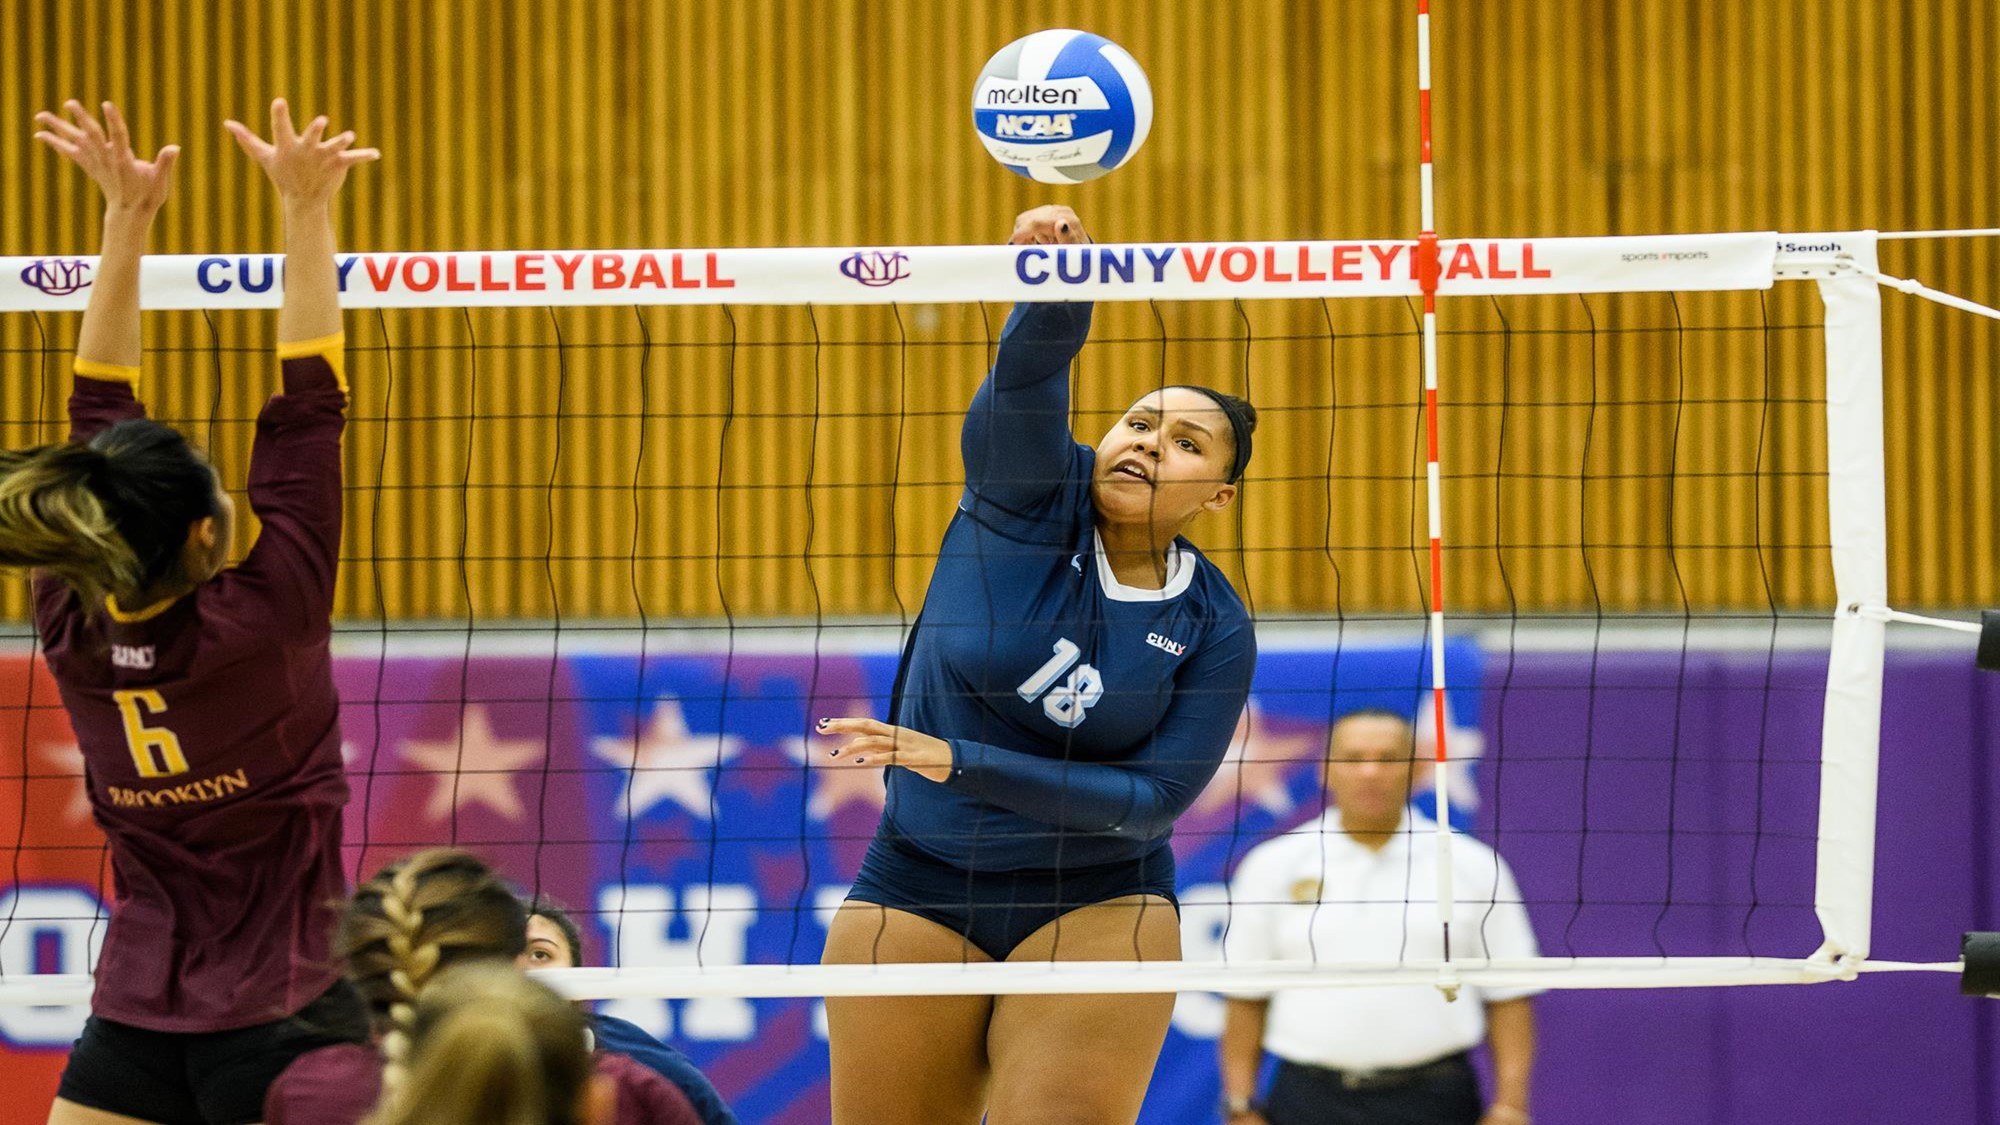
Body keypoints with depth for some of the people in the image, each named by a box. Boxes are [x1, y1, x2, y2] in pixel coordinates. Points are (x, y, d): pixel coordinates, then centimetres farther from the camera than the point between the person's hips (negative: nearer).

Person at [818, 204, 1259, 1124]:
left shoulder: (1212, 628, -4)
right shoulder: (1026, 491, -4)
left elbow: (1152, 799, -12)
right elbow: (1029, 367, -23)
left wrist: (955, 761, -19)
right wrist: (1057, 268, -46)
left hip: (1096, 907, -1)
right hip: (915, 897, 1)